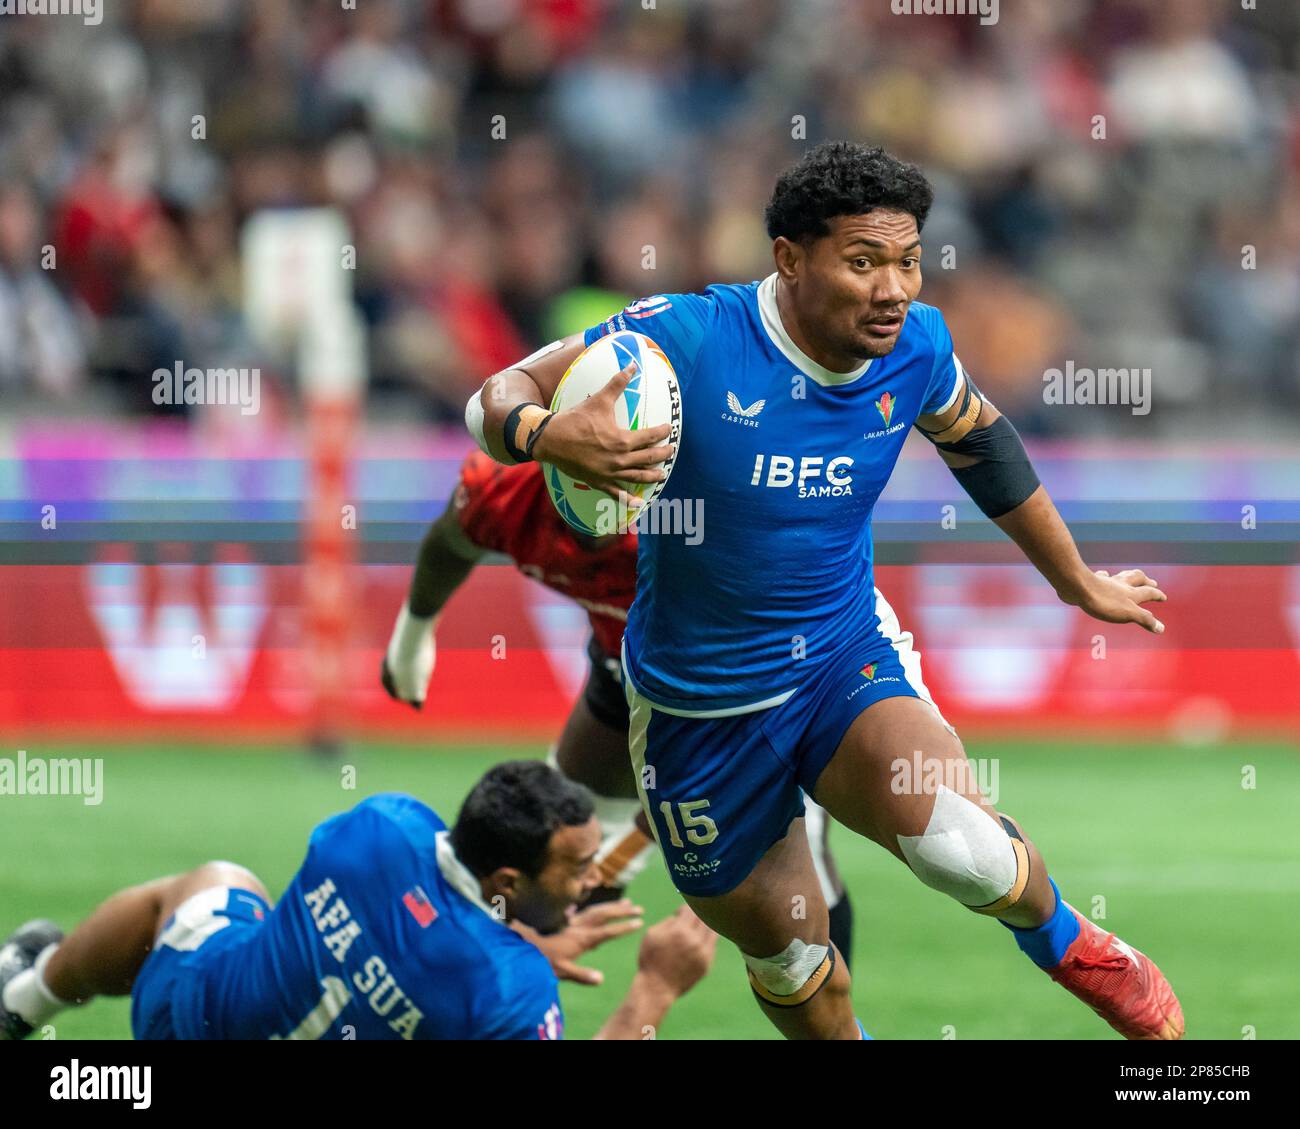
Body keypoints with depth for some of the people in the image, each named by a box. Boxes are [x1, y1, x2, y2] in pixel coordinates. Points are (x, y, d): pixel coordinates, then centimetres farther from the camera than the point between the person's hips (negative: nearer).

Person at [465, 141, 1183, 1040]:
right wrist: (549, 435, -44)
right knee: (786, 954, 11)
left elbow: (983, 444, 14)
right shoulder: (687, 339, -22)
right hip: (702, 710, -1)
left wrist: (1080, 584, 25)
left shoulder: (916, 345, -8)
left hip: (850, 657, 1)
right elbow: (497, 399, -19)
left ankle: (1061, 941, 5)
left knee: (960, 847, -28)